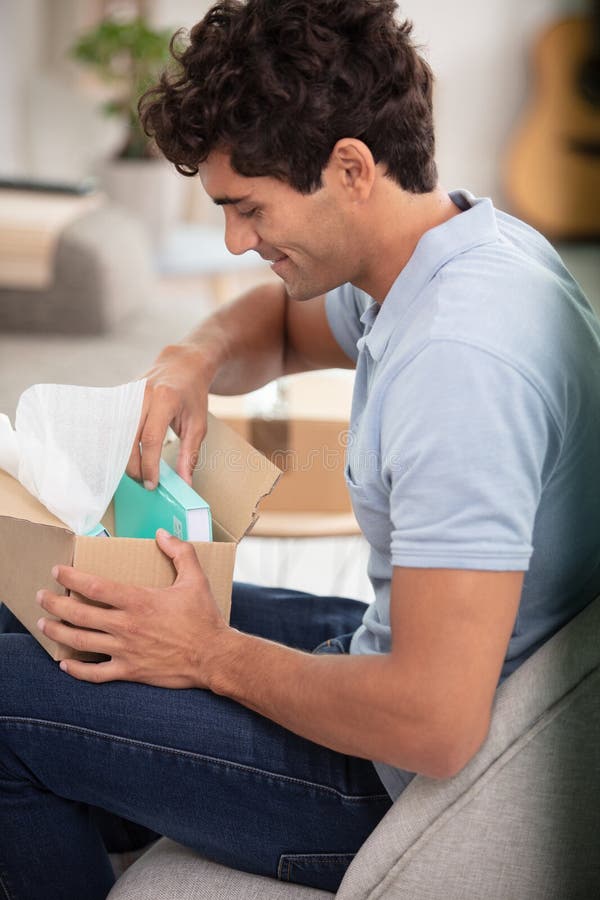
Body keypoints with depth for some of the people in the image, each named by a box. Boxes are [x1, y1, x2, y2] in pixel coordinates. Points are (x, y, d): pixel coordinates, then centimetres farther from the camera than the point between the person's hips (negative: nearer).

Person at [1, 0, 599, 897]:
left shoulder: (461, 355, -33)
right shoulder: (477, 245, -1)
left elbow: (435, 724, -34)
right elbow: (282, 320, 19)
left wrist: (216, 657, -19)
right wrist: (197, 358, -4)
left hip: (411, 785, -9)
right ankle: (119, 826, 40)